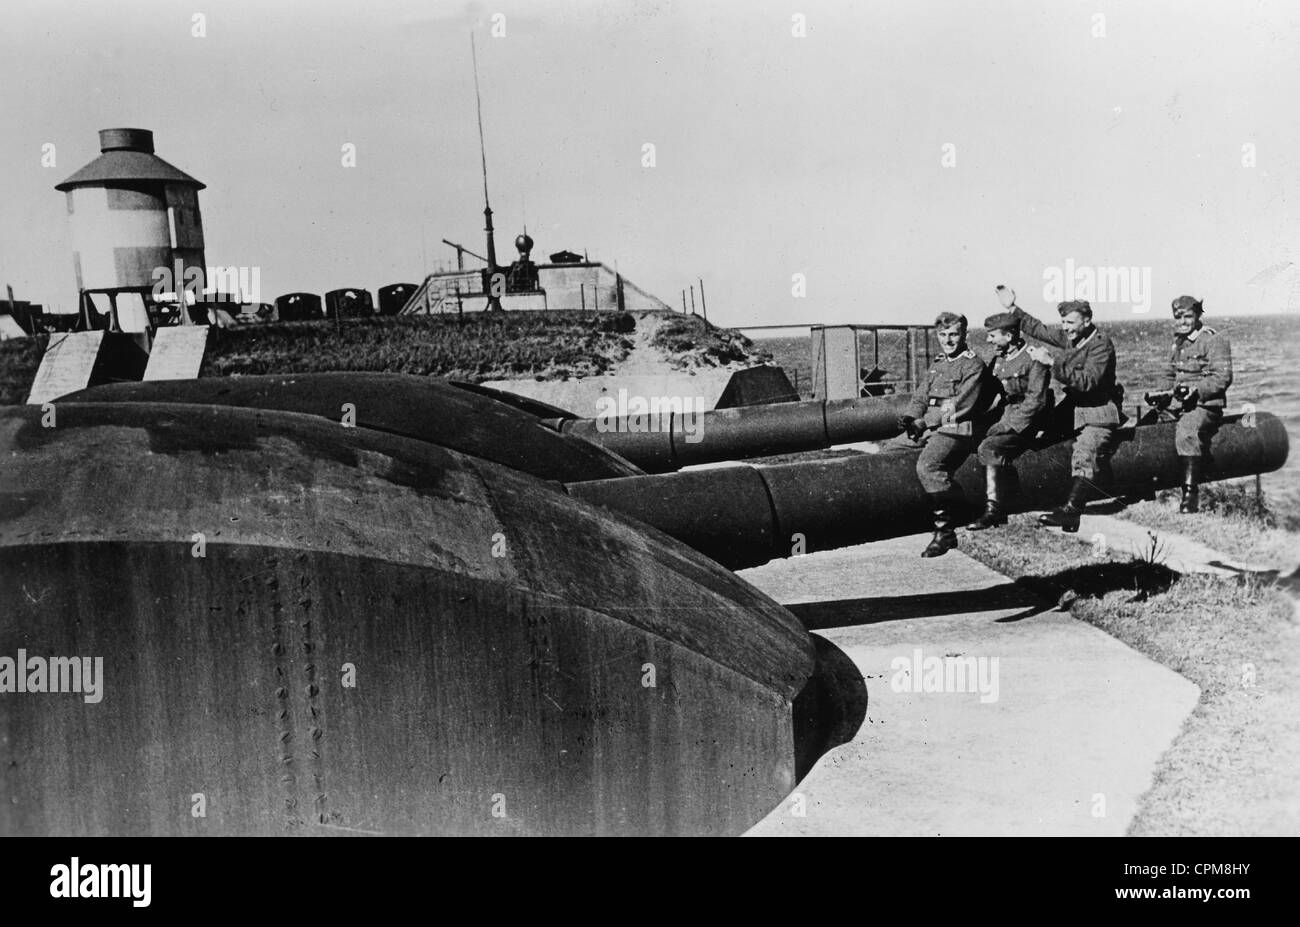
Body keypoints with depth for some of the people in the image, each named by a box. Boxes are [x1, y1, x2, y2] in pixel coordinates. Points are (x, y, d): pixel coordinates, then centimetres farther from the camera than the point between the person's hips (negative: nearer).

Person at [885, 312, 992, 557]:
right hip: (929, 428, 9)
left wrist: (923, 422, -15)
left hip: (956, 429, -9)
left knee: (926, 465, -33)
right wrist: (910, 418, -3)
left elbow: (960, 406, -14)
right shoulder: (937, 363, 21)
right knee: (887, 453, 2)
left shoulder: (973, 365, -4)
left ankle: (946, 530, -24)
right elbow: (921, 397, 19)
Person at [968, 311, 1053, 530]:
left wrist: (1008, 425, -22)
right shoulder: (998, 360, 12)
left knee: (990, 448, -26)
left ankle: (994, 510, -23)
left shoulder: (1033, 359, -13)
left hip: (1028, 422, -8)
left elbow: (1036, 400, -19)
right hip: (1007, 416, 8)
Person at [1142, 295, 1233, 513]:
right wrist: (1162, 393, 6)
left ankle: (1190, 492, -39)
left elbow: (1223, 378, -13)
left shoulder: (1214, 341, -5)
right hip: (1178, 406, 9)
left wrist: (1196, 390, -26)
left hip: (1205, 406, -9)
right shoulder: (1179, 342, 20)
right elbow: (1169, 374, 26)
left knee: (1187, 431, -37)